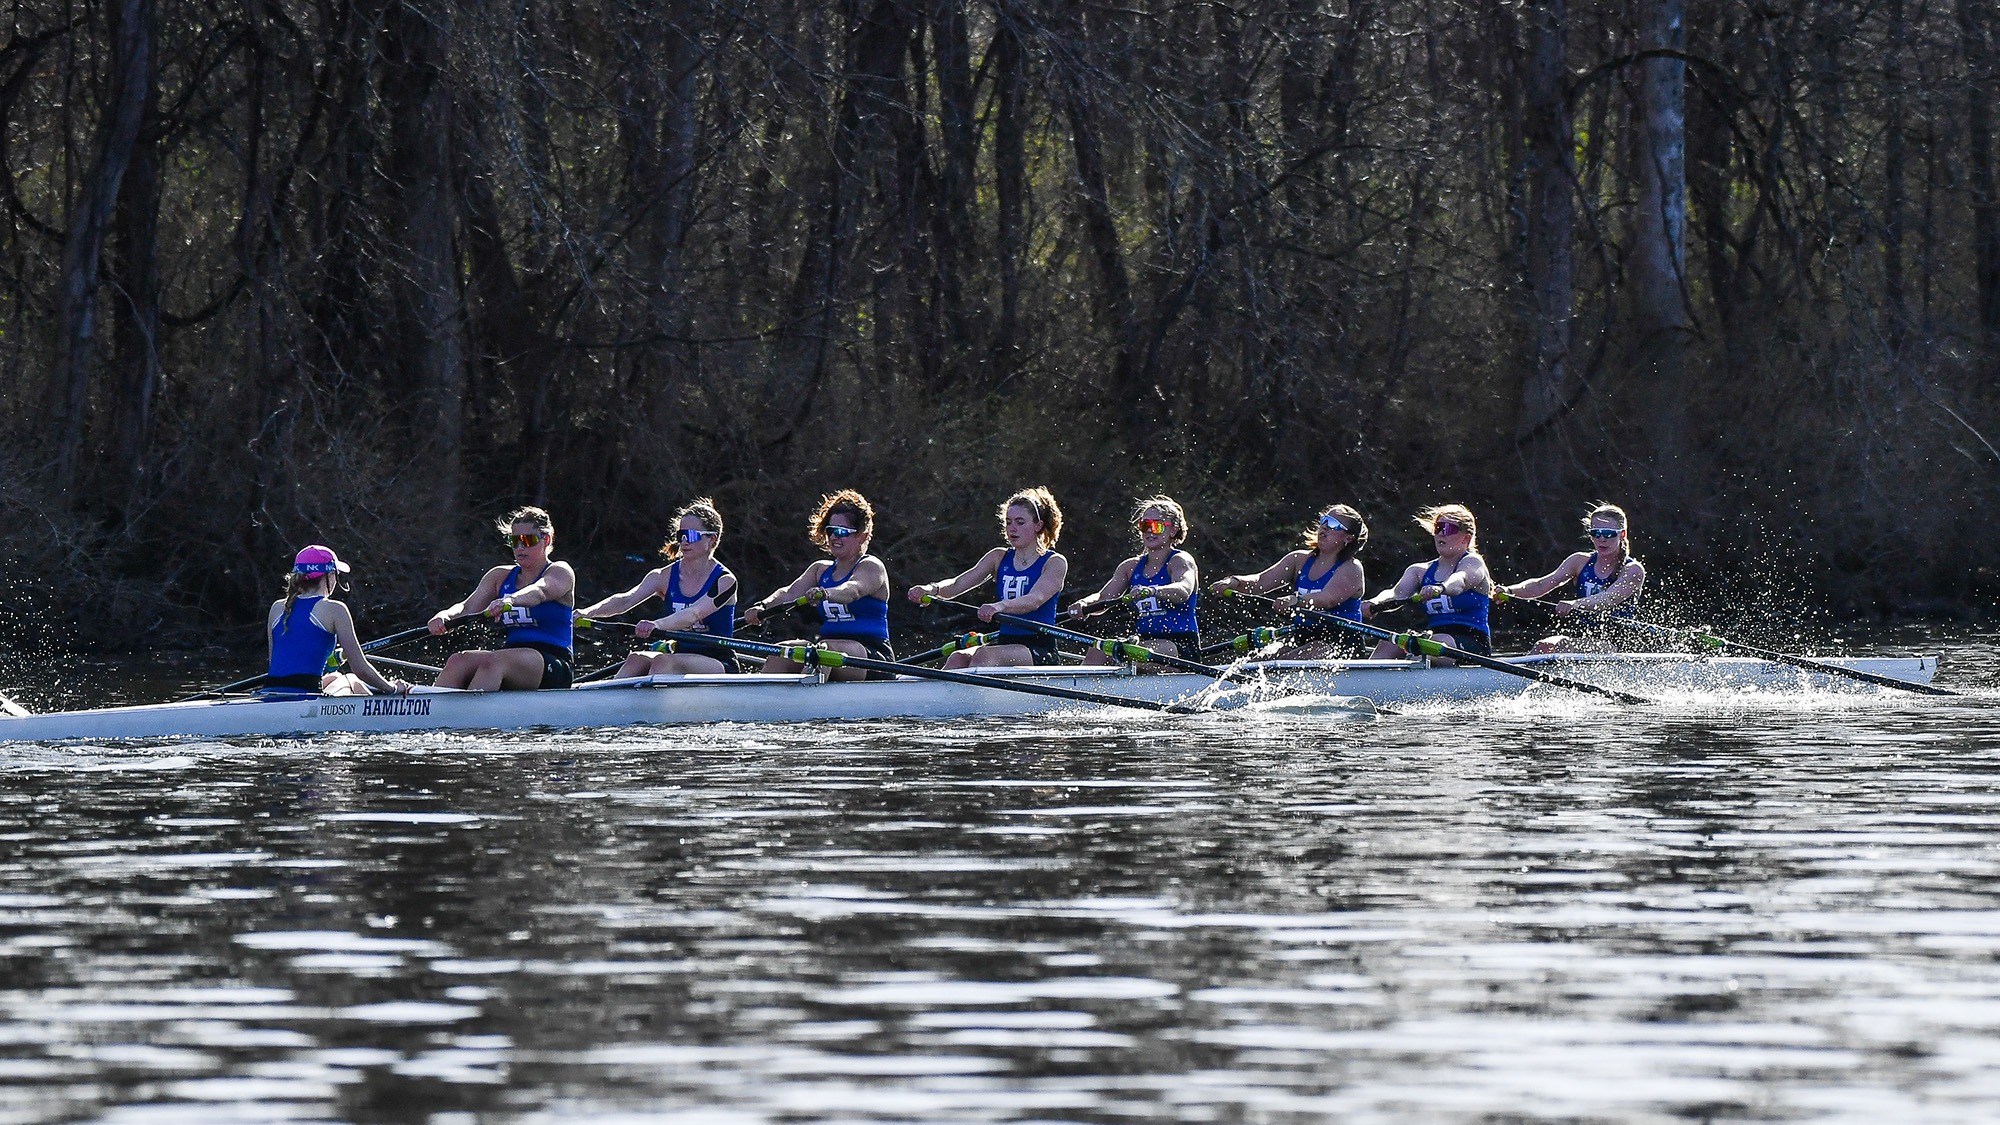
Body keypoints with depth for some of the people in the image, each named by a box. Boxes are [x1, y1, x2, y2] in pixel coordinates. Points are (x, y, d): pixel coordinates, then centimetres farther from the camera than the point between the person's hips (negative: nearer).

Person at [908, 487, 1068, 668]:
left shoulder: (1055, 563, -1)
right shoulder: (999, 558, 15)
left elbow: (1035, 600, -20)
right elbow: (958, 584, 3)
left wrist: (1000, 606, -41)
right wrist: (932, 589, -21)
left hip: (1040, 651, -5)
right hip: (1004, 641, 5)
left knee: (984, 655, -34)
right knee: (958, 659, -26)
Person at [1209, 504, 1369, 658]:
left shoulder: (1351, 569, -5)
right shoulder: (1300, 560, 14)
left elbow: (1328, 599, -24)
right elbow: (1261, 581, 3)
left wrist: (1296, 601, -43)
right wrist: (1235, 582, -19)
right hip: (1300, 640, 6)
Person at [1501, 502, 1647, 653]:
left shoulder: (1633, 570, -5)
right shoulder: (1580, 561, 10)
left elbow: (1610, 599, -24)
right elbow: (1542, 585, -2)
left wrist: (1575, 604, -44)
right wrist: (1508, 591, -22)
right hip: (1583, 638, 4)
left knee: (1560, 646, -31)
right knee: (1543, 647, -27)